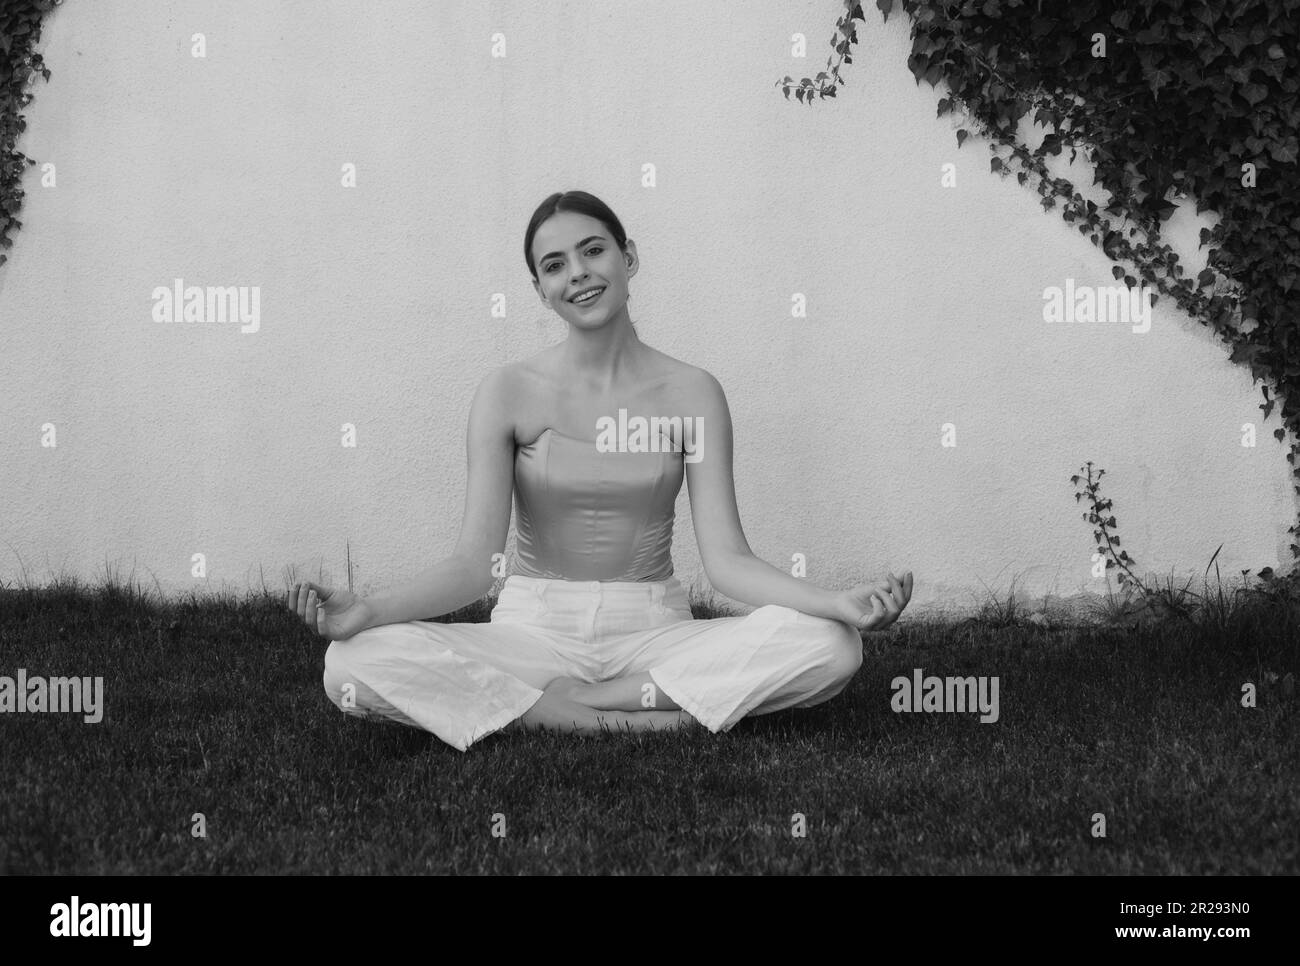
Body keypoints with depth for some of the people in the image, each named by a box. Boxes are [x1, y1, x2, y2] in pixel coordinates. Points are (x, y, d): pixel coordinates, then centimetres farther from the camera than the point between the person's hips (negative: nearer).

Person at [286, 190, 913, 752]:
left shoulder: (691, 395, 1)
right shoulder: (509, 393, -1)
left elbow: (727, 559, -5)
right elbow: (474, 561, -7)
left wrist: (840, 603, -23)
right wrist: (367, 611, -25)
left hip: (652, 633, 1)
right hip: (534, 631, -1)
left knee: (830, 647, -26)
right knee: (353, 662, -27)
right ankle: (647, 721, -24)